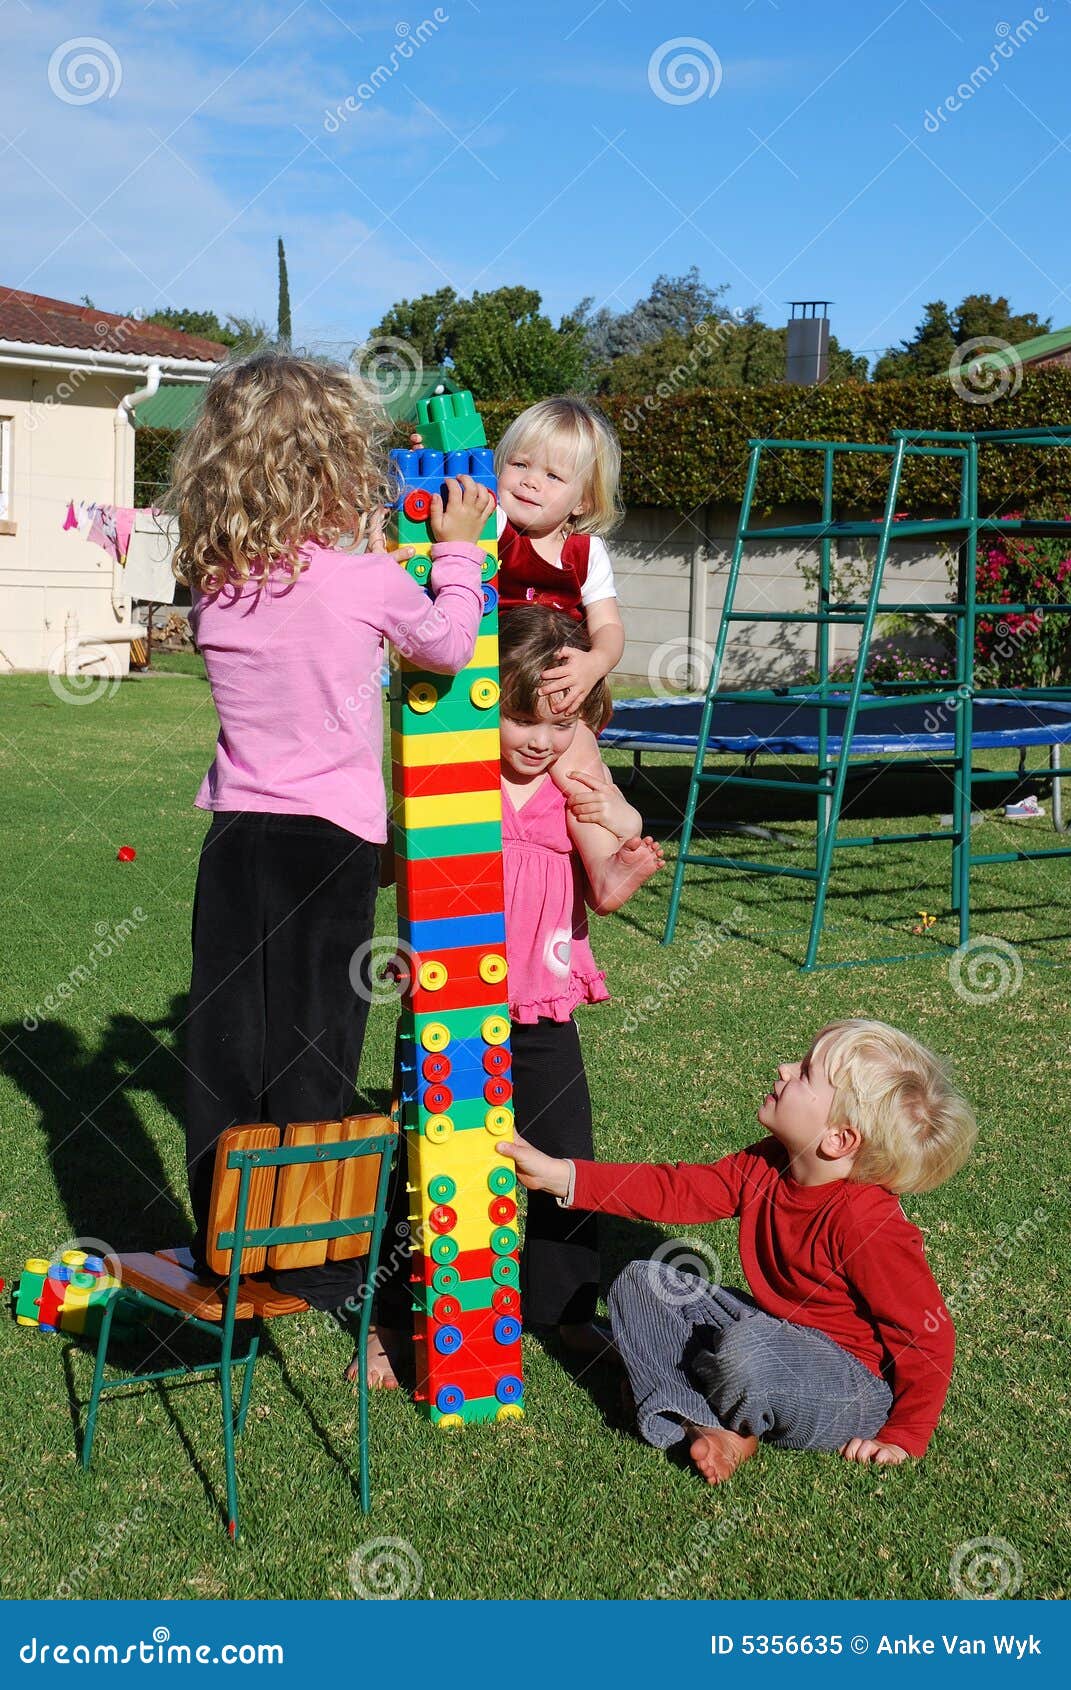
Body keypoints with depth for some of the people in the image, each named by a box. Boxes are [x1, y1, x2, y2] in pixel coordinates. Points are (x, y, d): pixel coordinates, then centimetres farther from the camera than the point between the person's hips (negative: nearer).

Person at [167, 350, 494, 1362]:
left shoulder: (214, 586, 1)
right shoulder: (364, 577, -10)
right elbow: (449, 644, 6)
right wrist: (458, 552, 20)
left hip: (237, 833, 4)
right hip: (331, 835, -4)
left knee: (225, 1048, 10)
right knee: (313, 1055, 4)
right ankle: (318, 1275, 13)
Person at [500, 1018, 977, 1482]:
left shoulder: (865, 1221, -28)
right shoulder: (767, 1166, -5)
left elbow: (928, 1333, -24)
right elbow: (678, 1190, -2)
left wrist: (904, 1436, -13)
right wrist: (560, 1176, -8)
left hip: (854, 1388, -8)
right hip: (777, 1333, 9)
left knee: (747, 1347, -39)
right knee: (640, 1282, 3)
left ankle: (740, 1427, -3)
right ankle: (705, 1427, -14)